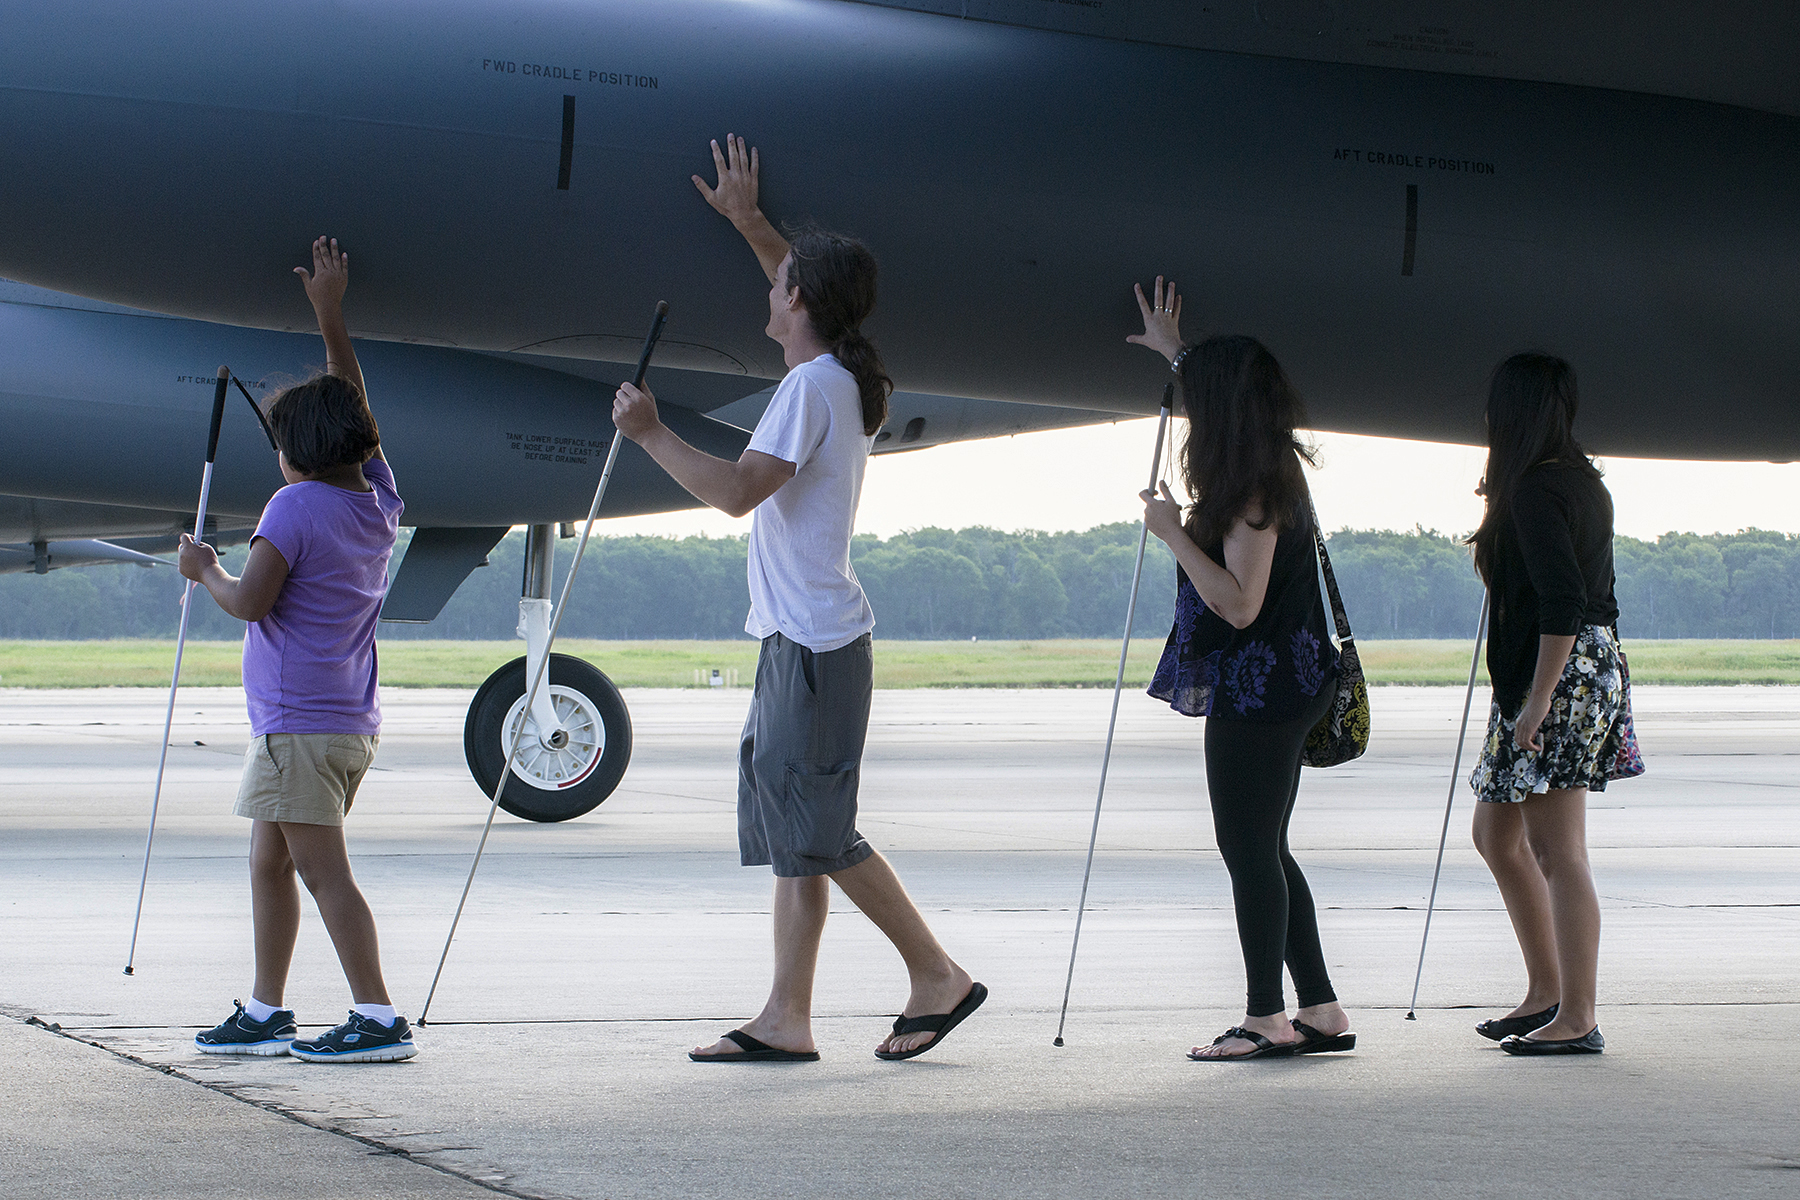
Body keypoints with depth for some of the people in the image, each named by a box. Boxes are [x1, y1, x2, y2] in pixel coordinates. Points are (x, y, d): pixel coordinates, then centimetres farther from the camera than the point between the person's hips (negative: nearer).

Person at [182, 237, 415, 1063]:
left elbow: (250, 601, -19)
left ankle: (379, 1019, -15)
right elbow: (353, 407, 24)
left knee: (325, 872, -10)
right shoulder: (378, 500, 10)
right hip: (351, 723, 9)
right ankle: (264, 1014, 20)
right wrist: (330, 316, 29)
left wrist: (204, 568, 0)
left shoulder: (296, 506, -12)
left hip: (300, 725, -9)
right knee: (269, 865, 16)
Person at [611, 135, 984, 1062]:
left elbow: (739, 490, -23)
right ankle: (786, 1019, 6)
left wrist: (650, 433, -14)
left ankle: (938, 976, 0)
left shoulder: (811, 386, -14)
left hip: (812, 645, -10)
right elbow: (814, 289, 36)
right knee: (789, 834, 7)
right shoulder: (845, 379, 15)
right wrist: (748, 221, 42)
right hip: (802, 638, 10)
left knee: (816, 834, -7)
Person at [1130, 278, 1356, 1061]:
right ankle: (1321, 1010, 14)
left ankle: (1267, 1019, -2)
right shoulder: (1274, 471, 10)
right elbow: (1224, 398, 33)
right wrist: (1175, 353, 43)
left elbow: (1239, 604, -22)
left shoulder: (1253, 495, -18)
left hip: (1258, 694, -10)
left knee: (1249, 850, -5)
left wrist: (1176, 535, -18)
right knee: (1262, 851, 13)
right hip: (1278, 688, 10)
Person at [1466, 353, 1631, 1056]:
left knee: (1557, 851, -8)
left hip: (1558, 680, -10)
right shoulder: (1585, 483, 14)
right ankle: (1546, 995, 21)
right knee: (1496, 835, 18)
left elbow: (1563, 603, -22)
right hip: (1592, 669, 10)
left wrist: (1538, 700, -22)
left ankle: (1577, 1019, -7)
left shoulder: (1535, 491, -15)